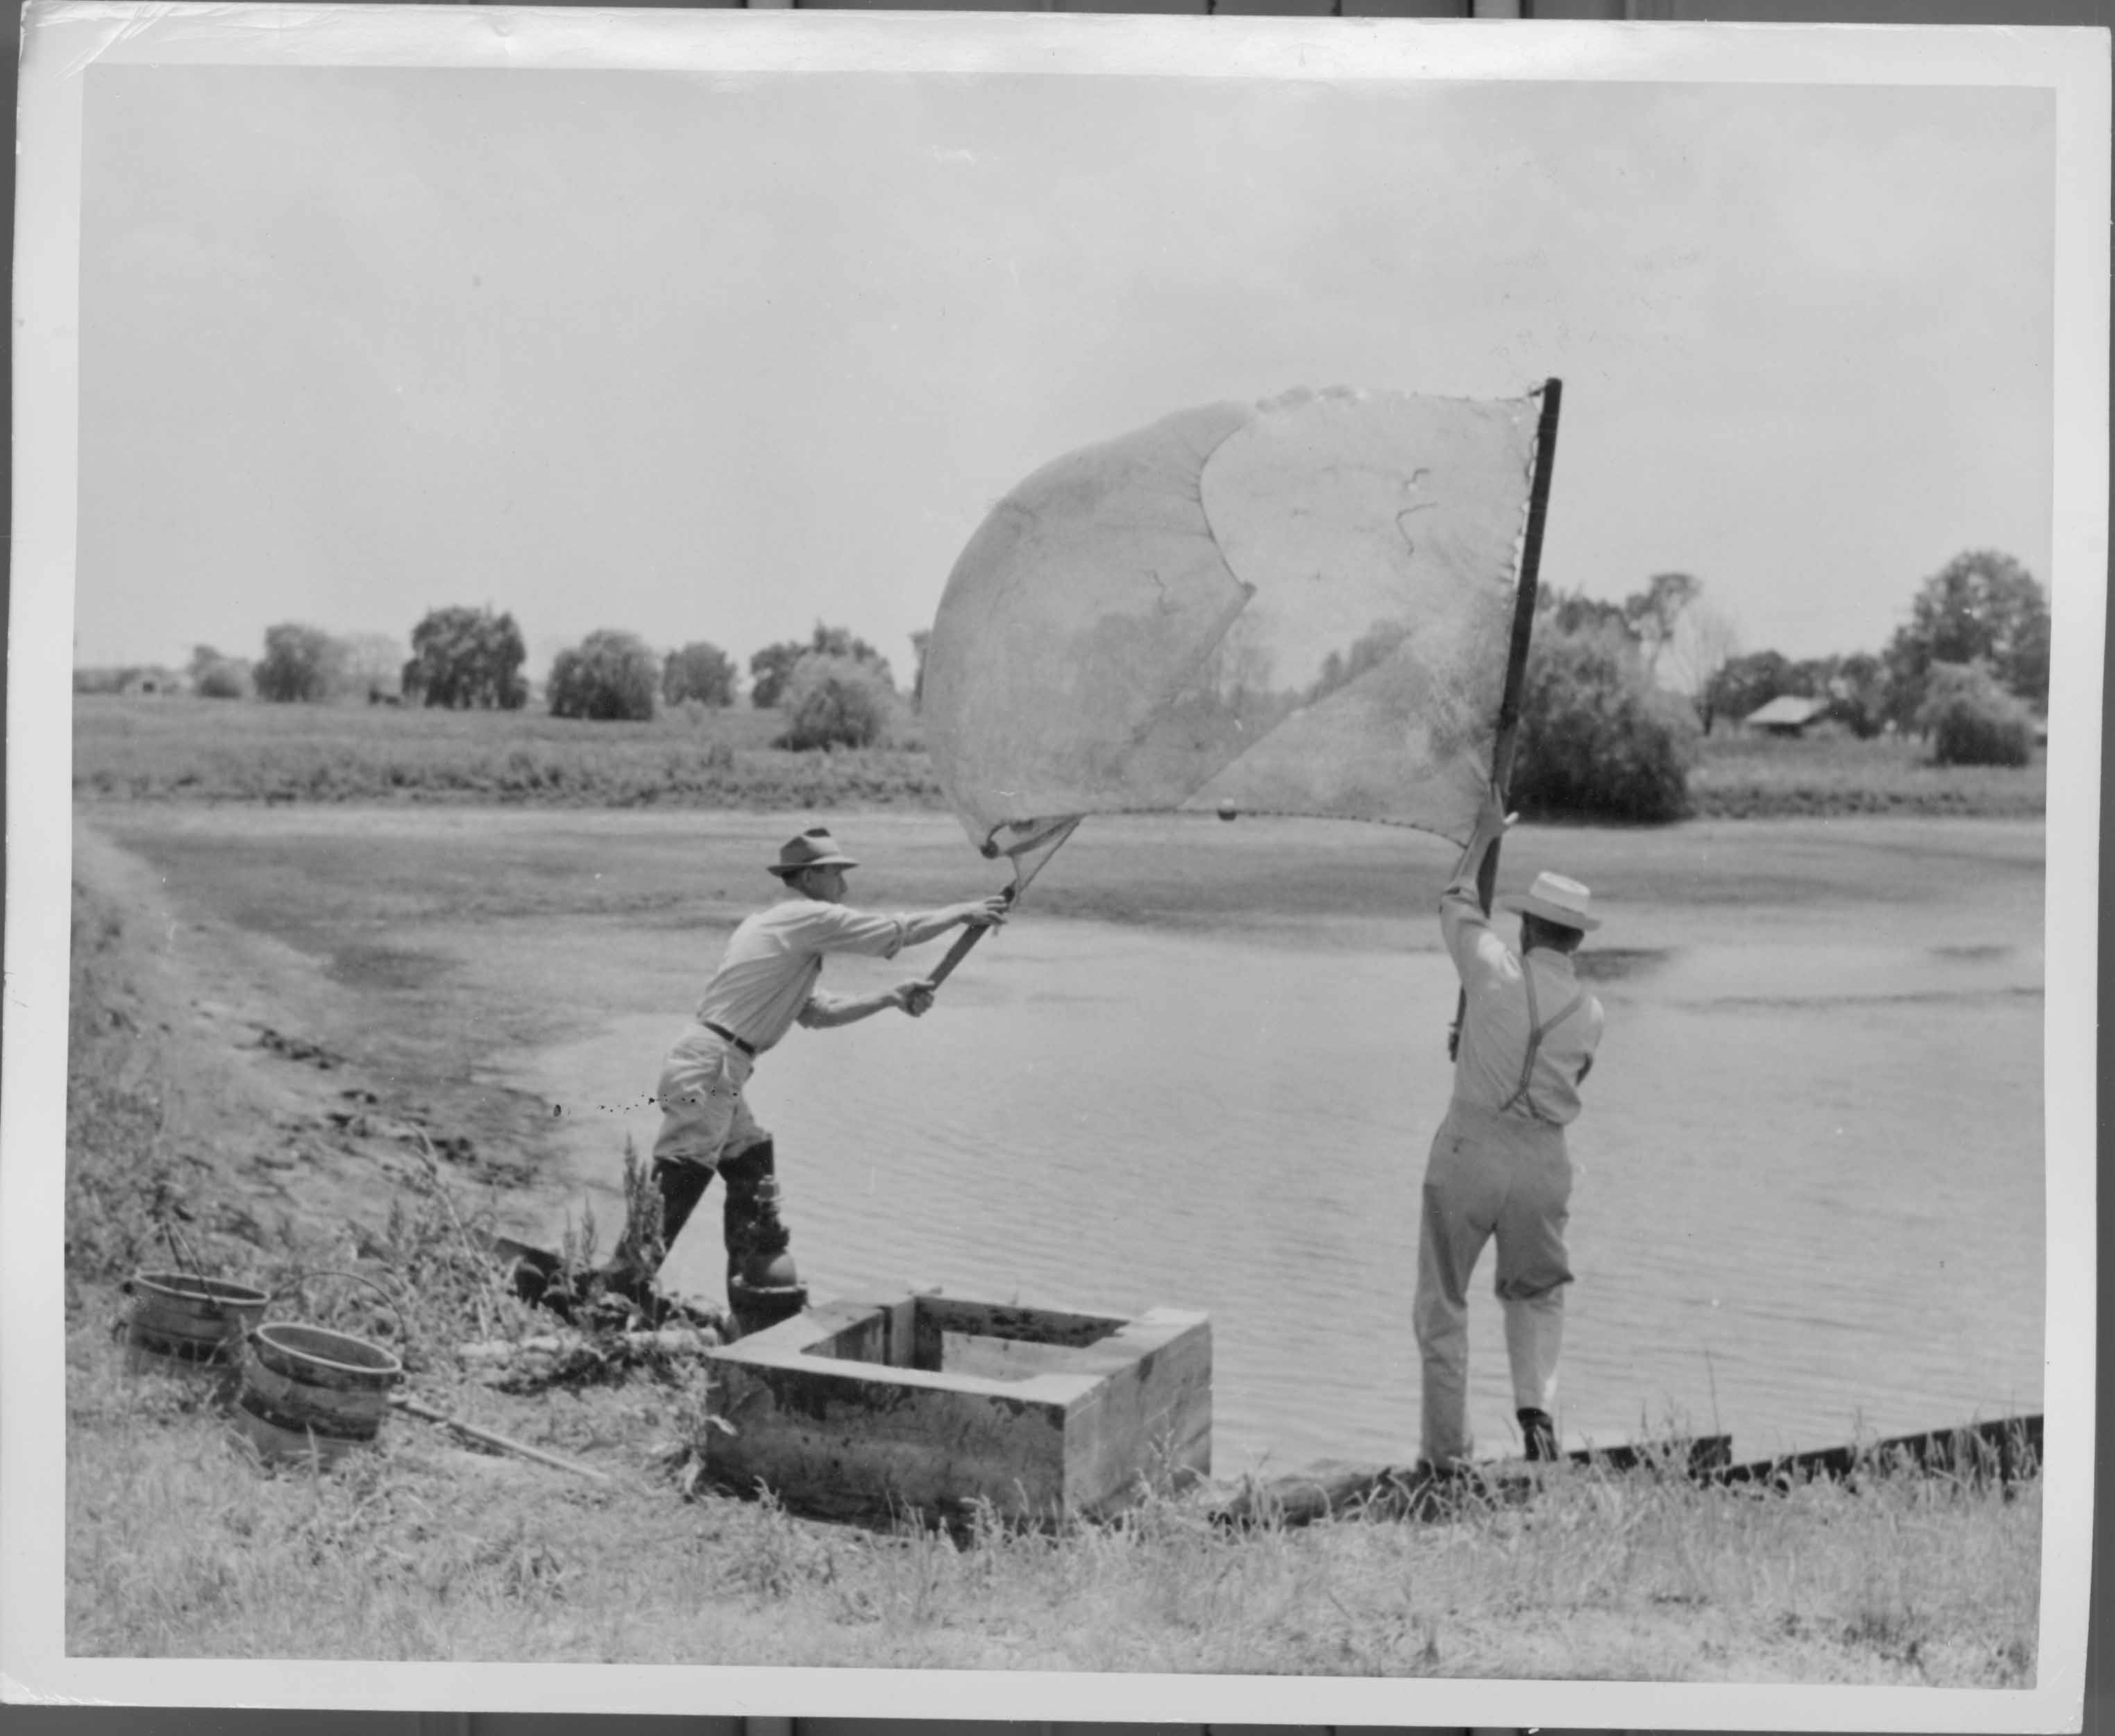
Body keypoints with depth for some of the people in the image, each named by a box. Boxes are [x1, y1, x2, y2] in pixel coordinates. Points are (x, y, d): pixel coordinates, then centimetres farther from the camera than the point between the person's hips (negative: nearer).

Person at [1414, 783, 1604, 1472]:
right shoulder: (1589, 1013, 1)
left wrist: (1484, 835, 25)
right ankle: (1536, 1403, 1)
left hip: (1469, 1148, -2)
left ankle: (1446, 1453, 12)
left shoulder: (1497, 970, -9)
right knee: (1537, 1296, 24)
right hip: (1543, 1163, 3)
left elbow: (1455, 904, 10)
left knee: (1443, 1305, 10)